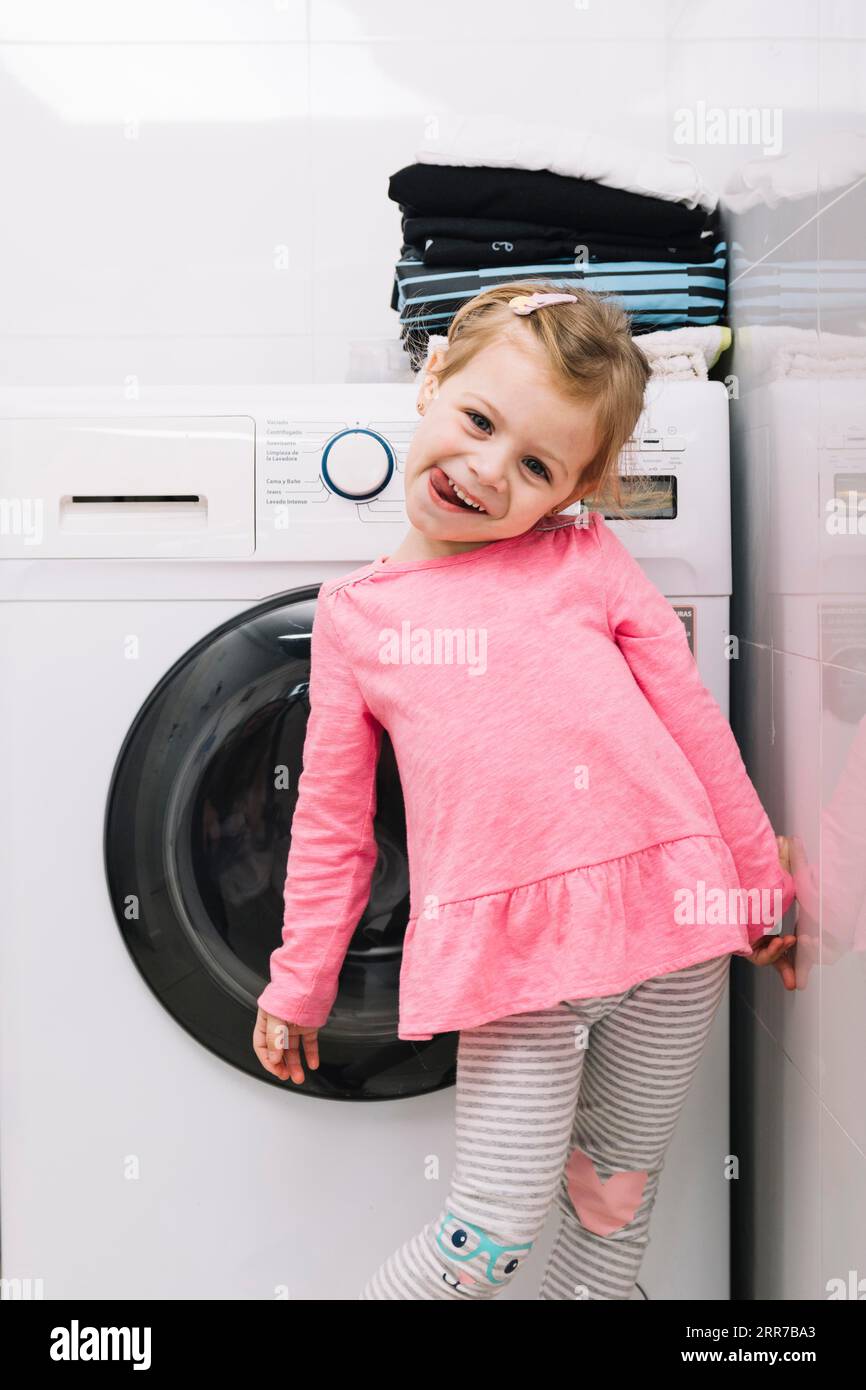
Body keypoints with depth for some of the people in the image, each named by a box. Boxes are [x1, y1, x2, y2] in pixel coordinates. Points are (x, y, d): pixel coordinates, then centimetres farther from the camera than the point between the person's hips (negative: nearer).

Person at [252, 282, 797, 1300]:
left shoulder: (588, 561, 3)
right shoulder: (353, 613, 5)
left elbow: (693, 721, 9)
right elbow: (333, 815, 8)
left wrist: (758, 880, 13)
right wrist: (298, 982, 11)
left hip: (664, 908, 2)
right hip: (506, 942, -1)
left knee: (614, 1199, 17)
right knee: (492, 1232, 3)